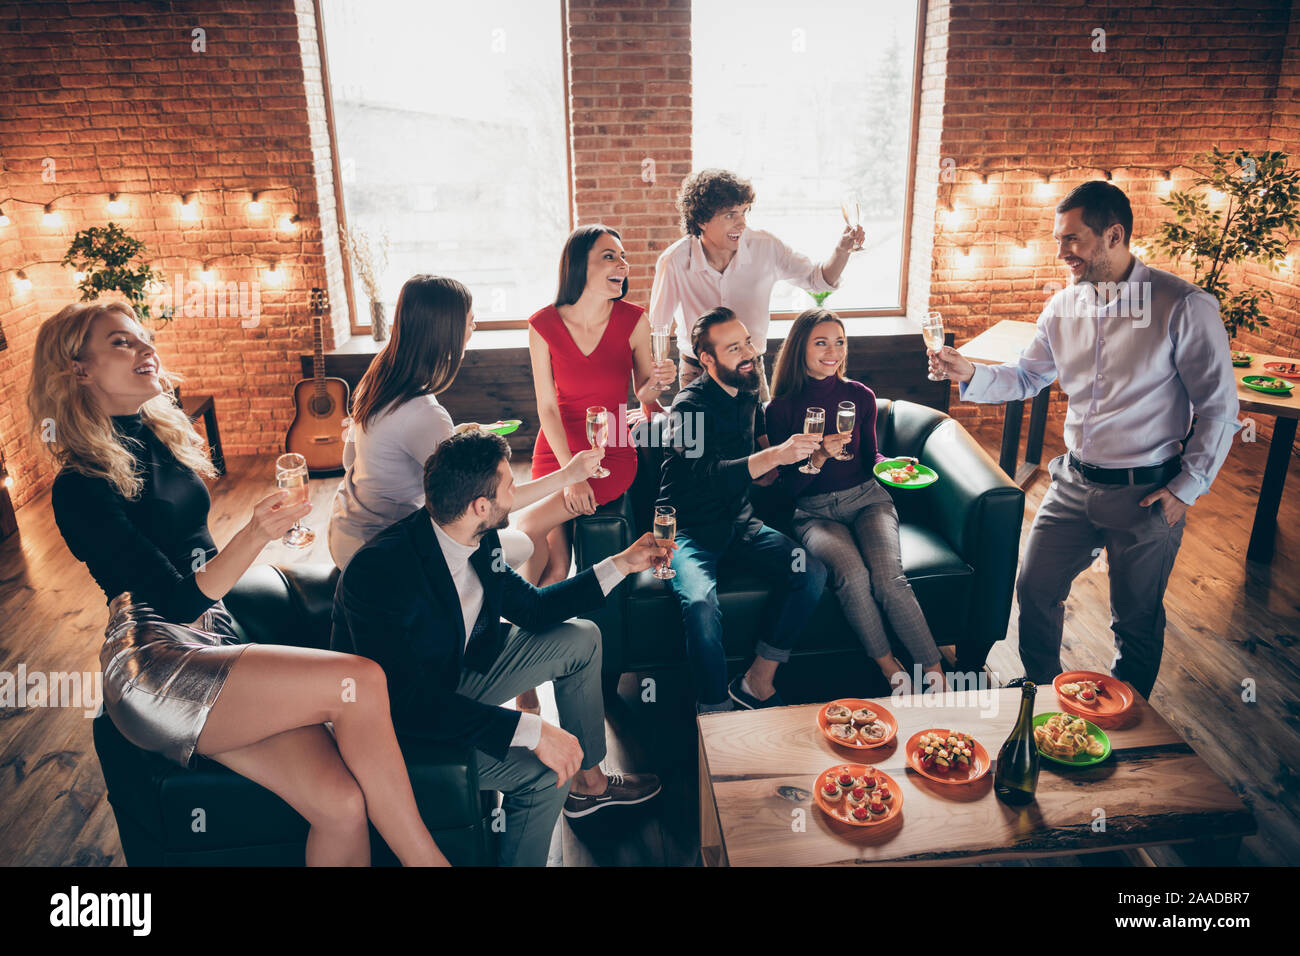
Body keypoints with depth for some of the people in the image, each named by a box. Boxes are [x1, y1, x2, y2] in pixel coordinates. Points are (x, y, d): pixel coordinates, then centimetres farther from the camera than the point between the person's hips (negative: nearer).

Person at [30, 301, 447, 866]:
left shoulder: (162, 434, 13)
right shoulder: (80, 489, -8)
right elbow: (178, 601, -14)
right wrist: (257, 534, -27)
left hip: (217, 640, 6)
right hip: (155, 670, -6)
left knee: (341, 803, -18)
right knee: (362, 681, -25)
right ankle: (425, 857, -10)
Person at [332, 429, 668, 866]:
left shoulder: (477, 541, -9)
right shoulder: (379, 572, -33)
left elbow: (532, 608, 7)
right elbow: (406, 702, -35)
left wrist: (622, 563, 4)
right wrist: (532, 729, -39)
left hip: (456, 674, 9)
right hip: (400, 727, -8)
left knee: (581, 639, 11)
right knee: (545, 769, -25)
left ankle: (588, 781, 26)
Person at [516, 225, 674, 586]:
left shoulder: (634, 320, -7)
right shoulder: (543, 325, -7)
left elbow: (642, 394, 4)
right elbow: (547, 407, -7)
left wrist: (654, 383, -21)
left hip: (613, 456, -1)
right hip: (555, 451, 2)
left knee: (529, 526, -18)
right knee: (556, 569, -4)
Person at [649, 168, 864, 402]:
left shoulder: (765, 247, -12)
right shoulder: (673, 262, -19)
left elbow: (817, 279, 2)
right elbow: (658, 331, -8)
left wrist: (842, 250, -19)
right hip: (697, 372, -2)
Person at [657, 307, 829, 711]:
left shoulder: (748, 395, 9)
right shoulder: (691, 404, -14)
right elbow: (706, 476, -31)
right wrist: (774, 456, -40)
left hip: (738, 522, 7)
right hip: (691, 529, -6)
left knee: (811, 573, -16)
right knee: (701, 603, -35)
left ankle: (757, 682, -5)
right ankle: (715, 709, -13)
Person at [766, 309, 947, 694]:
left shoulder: (860, 396, 6)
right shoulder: (782, 407, -2)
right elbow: (787, 486, -3)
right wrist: (820, 457, -20)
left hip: (867, 497, 2)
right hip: (814, 512, -2)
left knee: (889, 579, -26)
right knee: (852, 575, -31)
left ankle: (935, 673, -14)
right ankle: (888, 667, -10)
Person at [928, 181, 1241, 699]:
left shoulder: (1183, 306, -14)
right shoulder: (1063, 306, 1)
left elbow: (1218, 406, -9)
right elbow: (1027, 377, 12)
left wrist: (1187, 487, -11)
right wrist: (970, 374, -6)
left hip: (1146, 493, -4)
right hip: (1074, 482, 5)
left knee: (1136, 618, 12)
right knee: (1035, 588, 12)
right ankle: (1041, 686, 38)